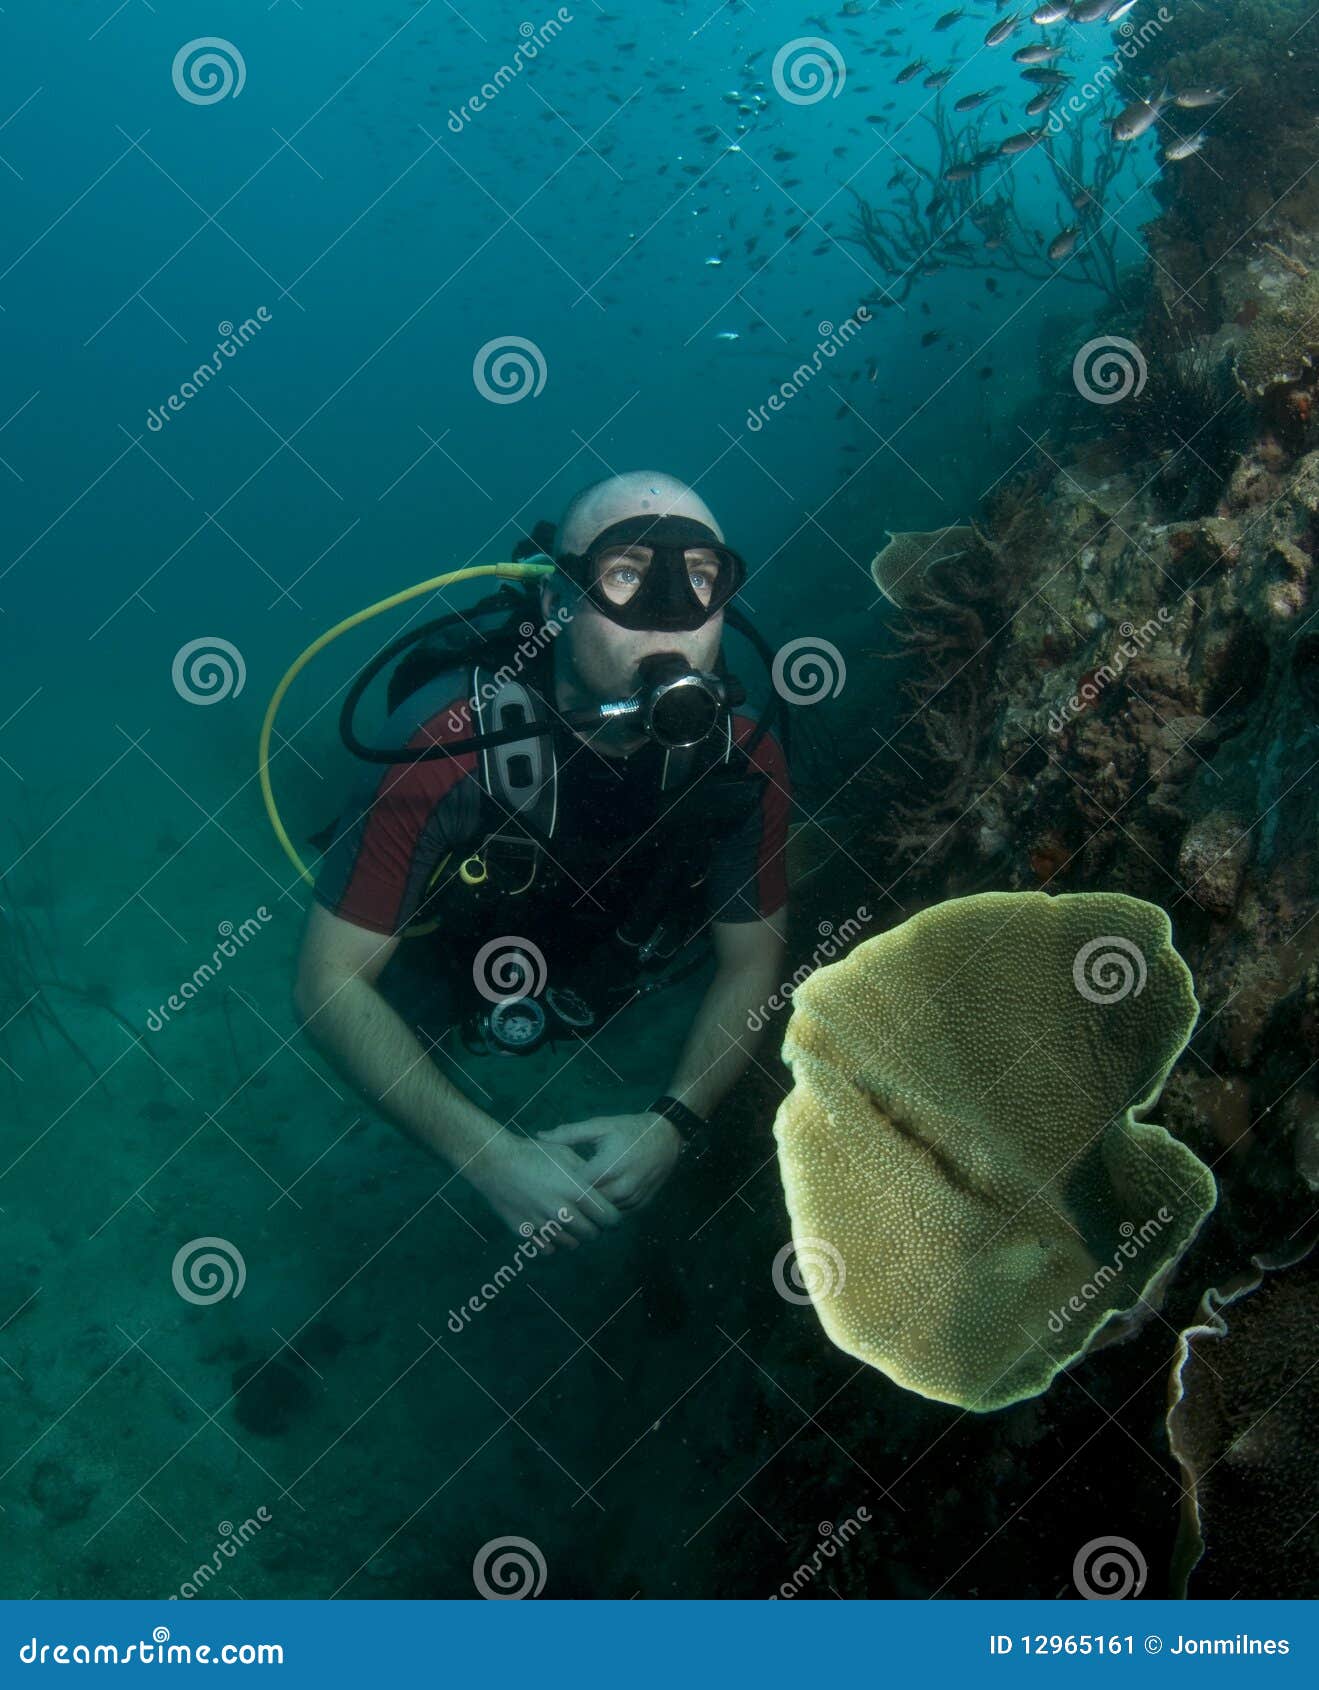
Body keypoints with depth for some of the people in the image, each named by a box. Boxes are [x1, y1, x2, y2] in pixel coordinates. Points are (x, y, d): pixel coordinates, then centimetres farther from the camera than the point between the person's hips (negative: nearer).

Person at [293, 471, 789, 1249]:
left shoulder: (744, 757, -30)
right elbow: (331, 983, -35)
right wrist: (492, 1154, -39)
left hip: (612, 1006, 3)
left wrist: (676, 1124, -30)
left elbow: (752, 961, -17)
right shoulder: (451, 746, -41)